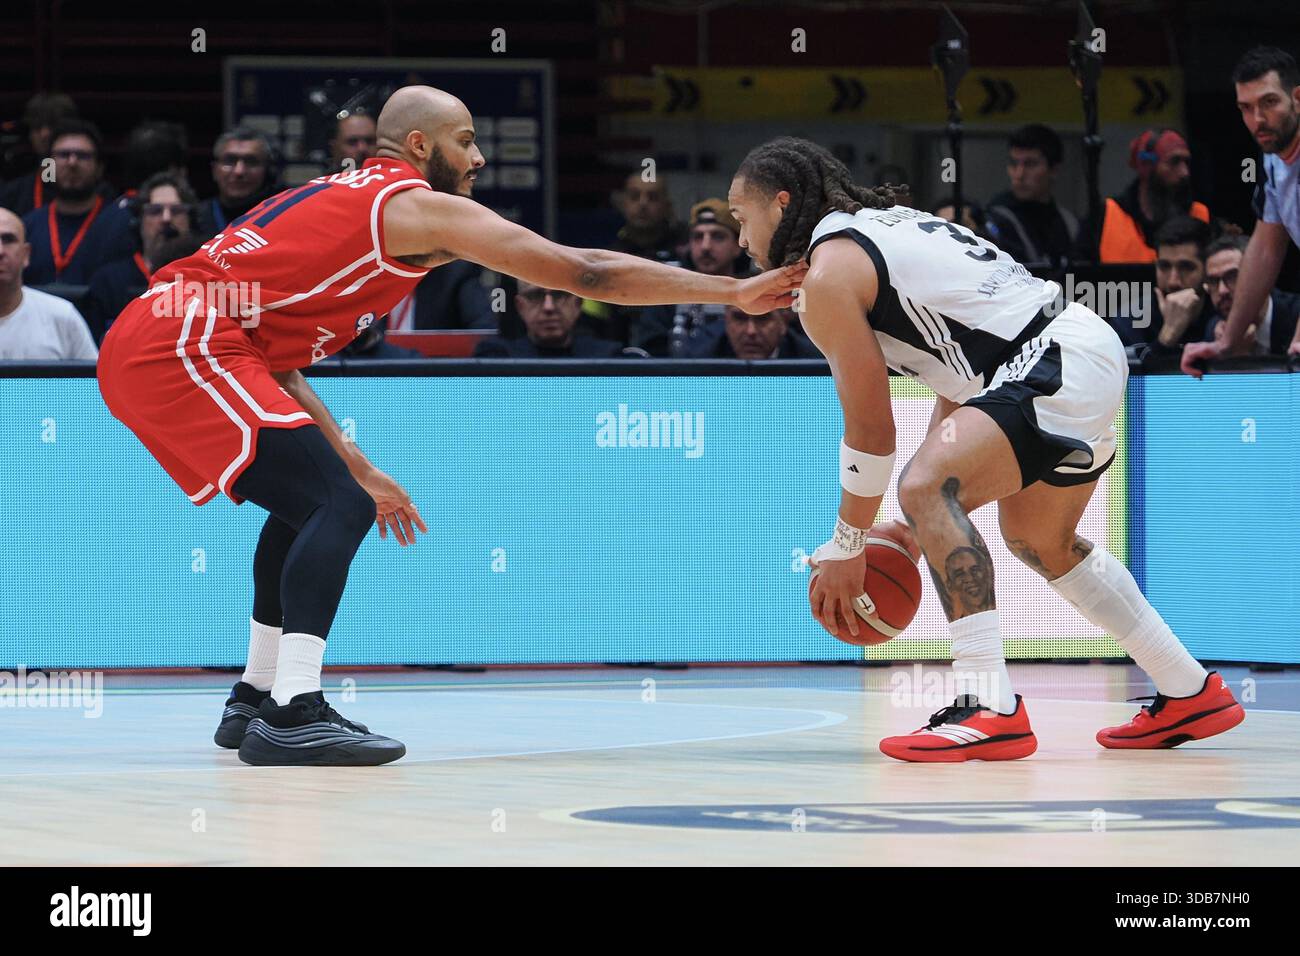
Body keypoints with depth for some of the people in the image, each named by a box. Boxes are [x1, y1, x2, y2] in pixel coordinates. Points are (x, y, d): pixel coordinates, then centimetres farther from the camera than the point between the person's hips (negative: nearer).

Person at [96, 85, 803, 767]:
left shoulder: (337, 201, 26)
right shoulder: (420, 206, -1)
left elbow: (271, 353, 27)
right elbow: (585, 274, -3)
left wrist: (358, 471, 27)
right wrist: (732, 292, 2)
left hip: (134, 350, 10)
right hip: (183, 349, -10)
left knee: (307, 504, 22)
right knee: (340, 507, -11)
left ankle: (256, 699, 25)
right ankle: (292, 716, -19)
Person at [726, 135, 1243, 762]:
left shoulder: (827, 275, -8)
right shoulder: (885, 225, 21)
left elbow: (871, 429, -7)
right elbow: (958, 390, 23)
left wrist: (845, 548, 4)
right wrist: (924, 527, 24)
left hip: (1057, 370, -11)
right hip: (1093, 345, 11)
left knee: (924, 488, -24)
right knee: (1039, 541, 28)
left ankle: (991, 709, -30)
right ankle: (1191, 694, 37)